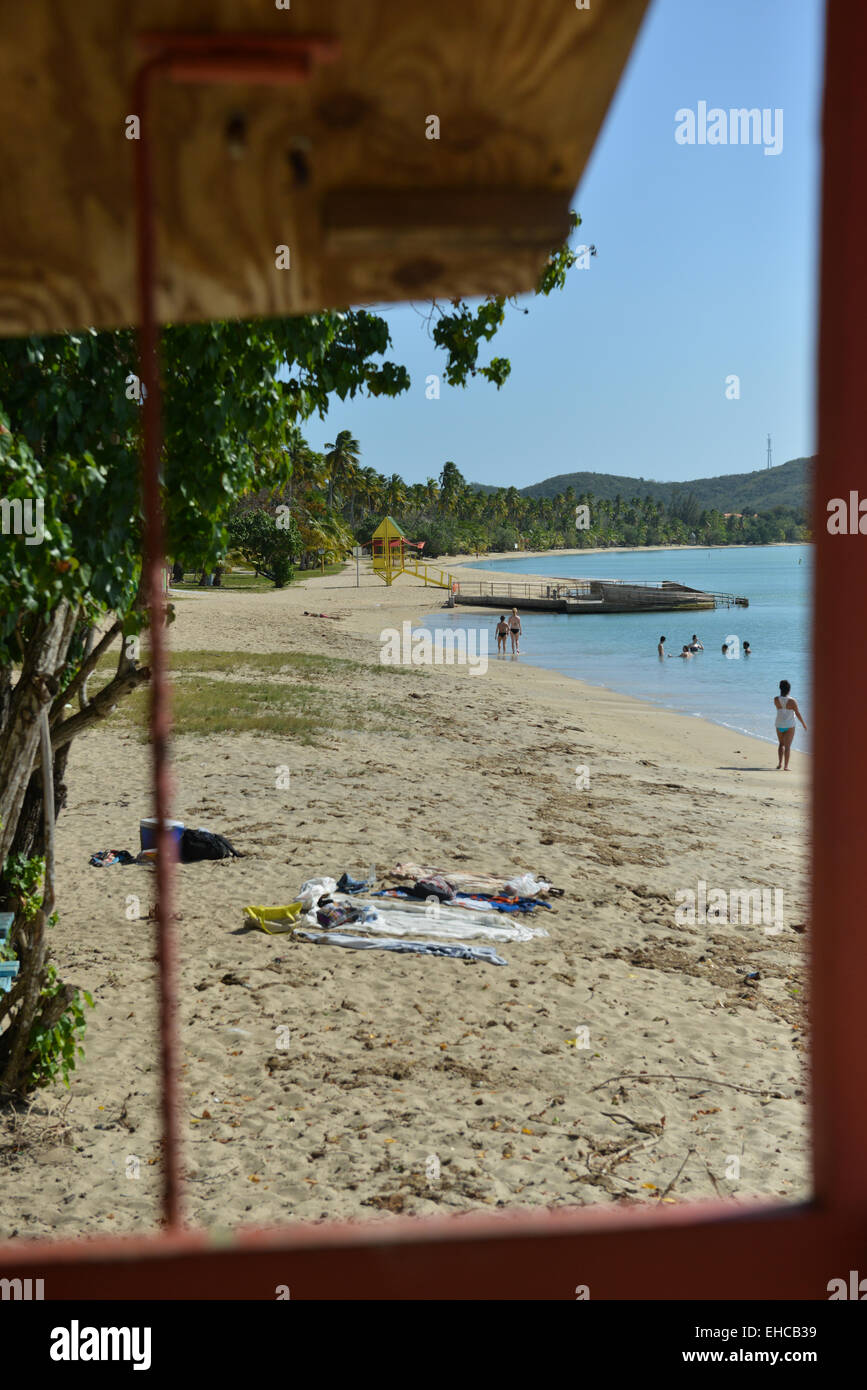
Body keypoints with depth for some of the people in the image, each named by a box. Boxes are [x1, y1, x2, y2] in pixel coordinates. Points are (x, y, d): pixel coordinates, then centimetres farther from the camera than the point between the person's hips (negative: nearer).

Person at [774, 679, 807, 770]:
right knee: (787, 746, 0)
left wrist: (782, 694, 8)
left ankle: (779, 763, 11)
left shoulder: (776, 699, -8)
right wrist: (804, 724, 4)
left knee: (781, 744, 21)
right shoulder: (792, 701, -15)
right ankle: (786, 766, -4)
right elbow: (798, 713, -9)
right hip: (789, 725, -3)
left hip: (779, 725, 3)